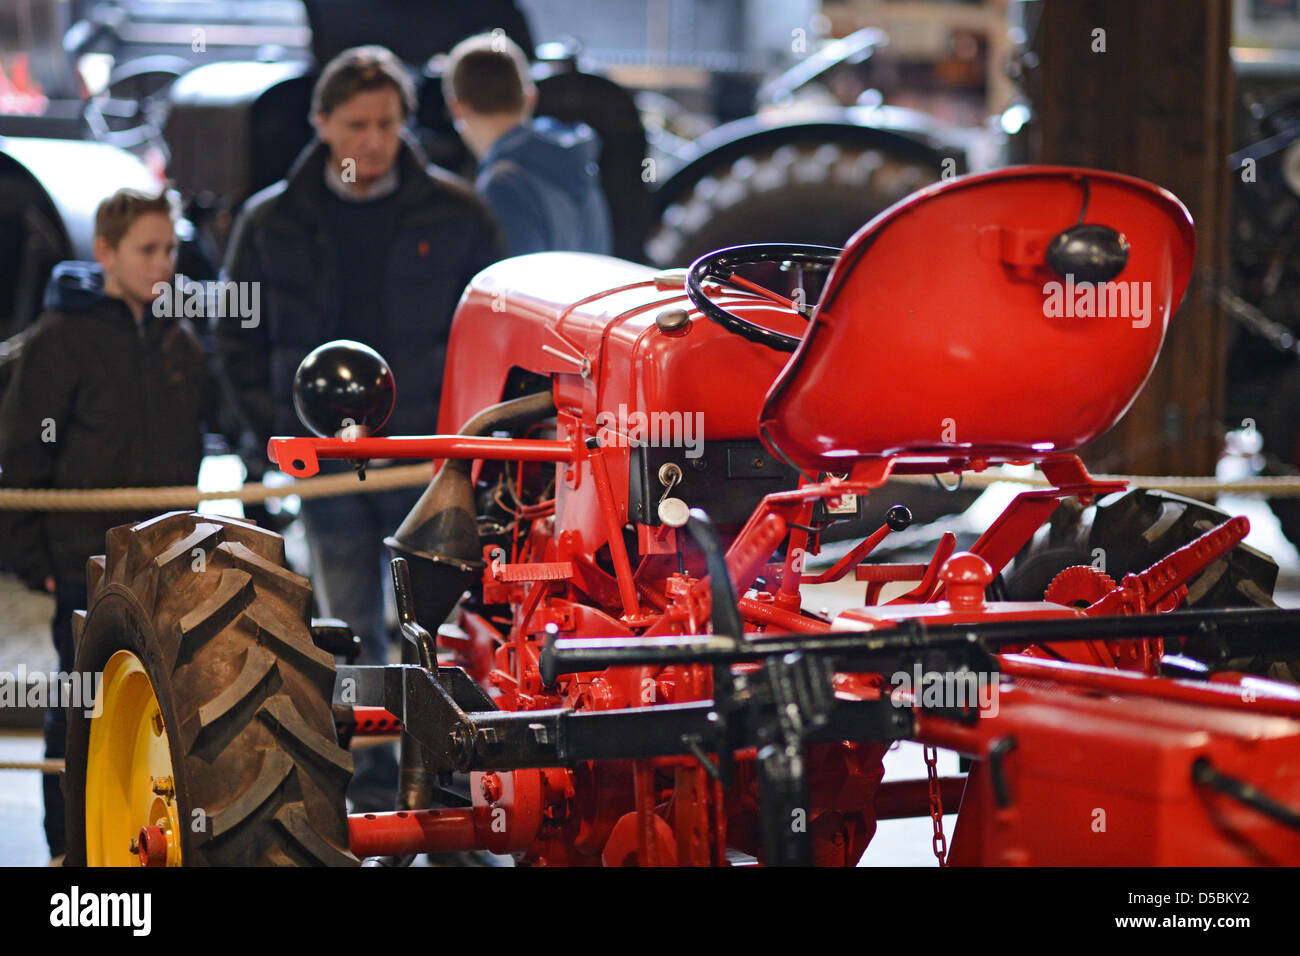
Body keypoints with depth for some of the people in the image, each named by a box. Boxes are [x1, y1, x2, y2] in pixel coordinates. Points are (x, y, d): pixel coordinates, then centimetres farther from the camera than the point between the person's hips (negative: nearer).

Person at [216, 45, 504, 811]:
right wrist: (275, 427, 3)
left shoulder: (453, 213, 0)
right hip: (328, 460, 2)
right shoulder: (272, 222, 4)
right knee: (352, 635, 7)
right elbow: (238, 338, 12)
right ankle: (372, 790, 16)